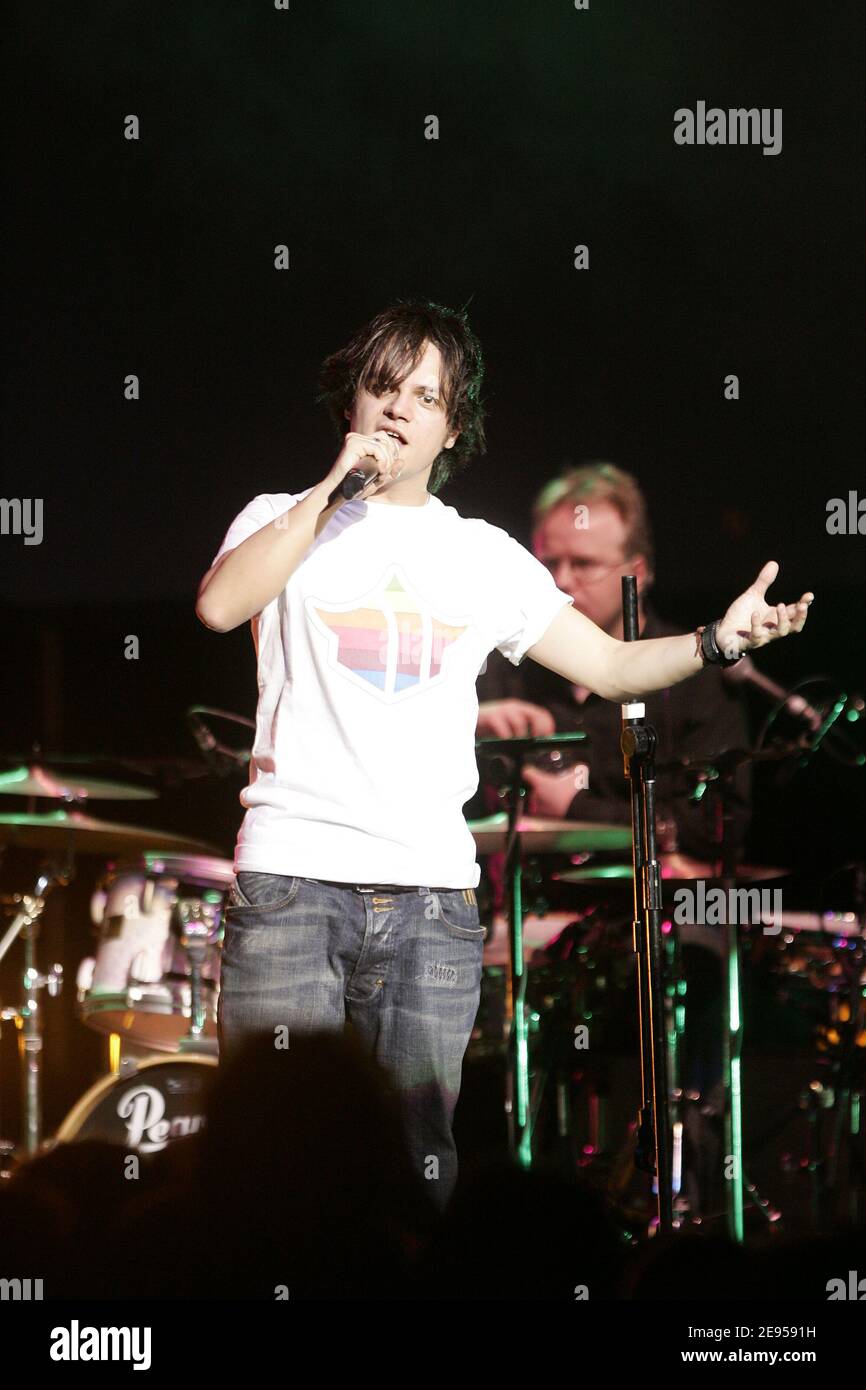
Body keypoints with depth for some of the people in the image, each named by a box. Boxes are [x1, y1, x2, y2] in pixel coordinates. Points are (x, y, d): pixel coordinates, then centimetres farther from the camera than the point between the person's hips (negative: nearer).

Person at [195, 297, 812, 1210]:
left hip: (430, 897, 2)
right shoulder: (286, 522, 10)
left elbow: (611, 666, 16)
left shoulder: (483, 556, 17)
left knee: (418, 1164, -3)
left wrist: (718, 640, -1)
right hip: (291, 877, -2)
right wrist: (335, 488, -9)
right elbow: (219, 606, -11)